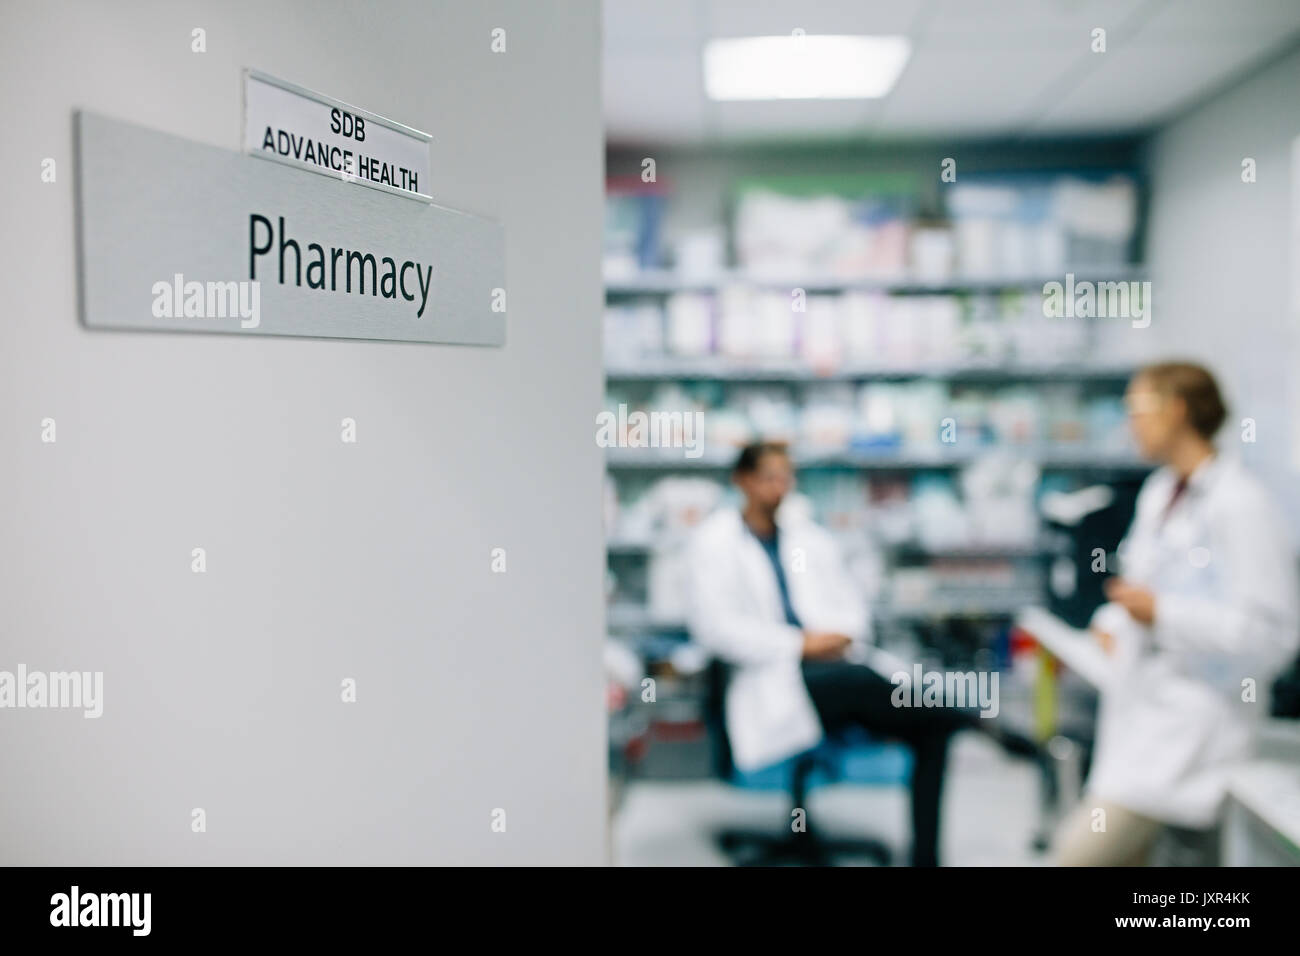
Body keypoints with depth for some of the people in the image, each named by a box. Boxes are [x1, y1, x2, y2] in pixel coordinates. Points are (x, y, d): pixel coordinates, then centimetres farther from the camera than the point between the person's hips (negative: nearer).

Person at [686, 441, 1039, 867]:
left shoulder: (809, 537, 21)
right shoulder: (714, 542, 5)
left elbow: (852, 603, 20)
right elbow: (714, 625, -7)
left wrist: (842, 635, -5)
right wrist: (799, 645, -14)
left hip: (837, 667, 5)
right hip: (774, 683, -5)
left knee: (931, 729, -18)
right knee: (857, 680, -36)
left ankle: (925, 855, -14)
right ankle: (974, 721, -20)